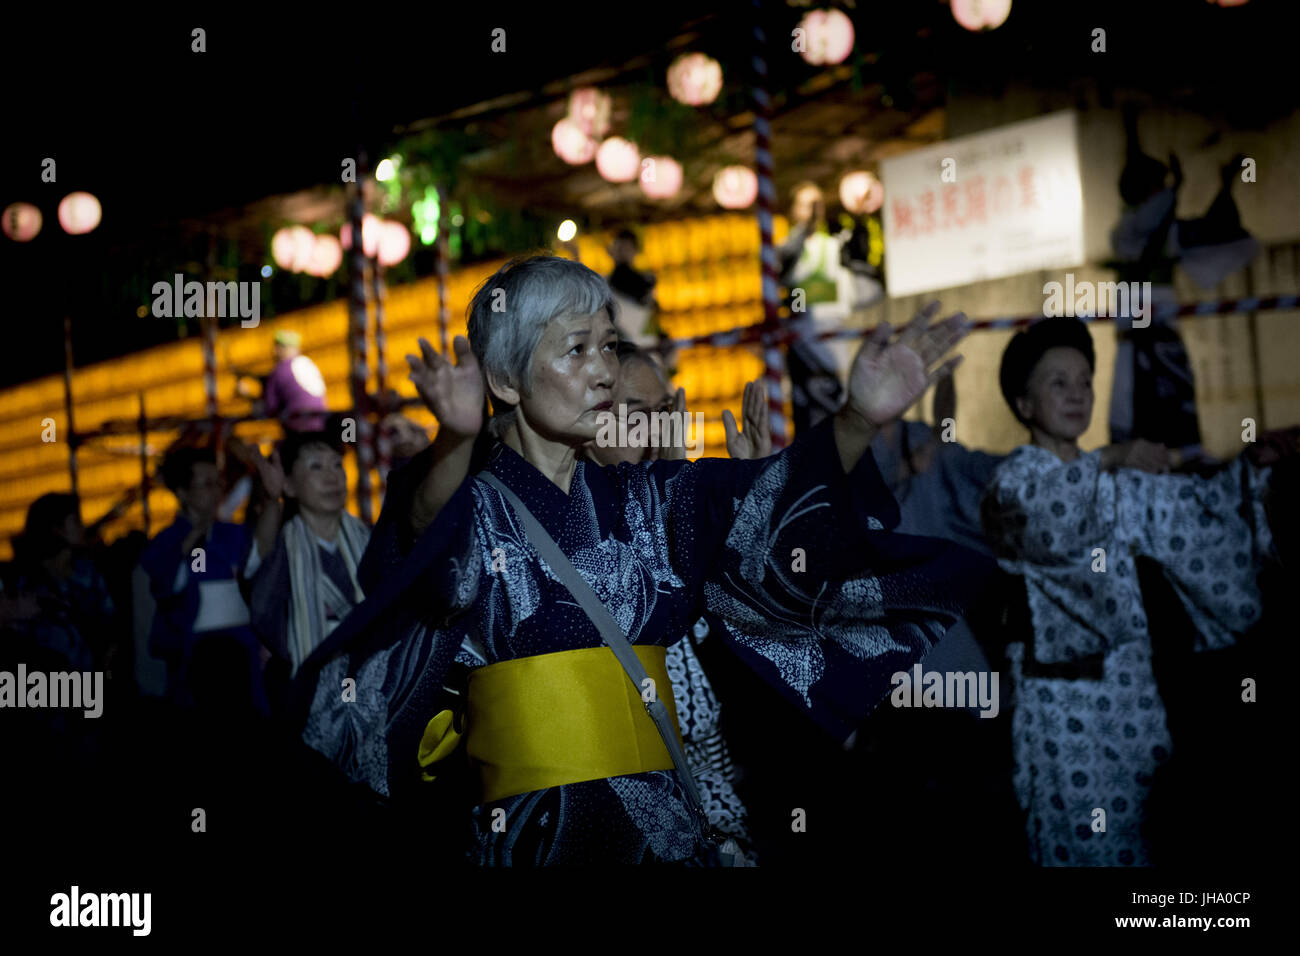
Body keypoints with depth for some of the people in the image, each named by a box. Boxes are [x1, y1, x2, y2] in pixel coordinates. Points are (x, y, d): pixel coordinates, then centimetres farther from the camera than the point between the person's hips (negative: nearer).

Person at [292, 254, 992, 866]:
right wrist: (455, 439, -48)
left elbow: (758, 503, -6)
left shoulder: (645, 502, 11)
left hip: (663, 823, 4)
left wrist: (858, 421, -25)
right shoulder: (472, 502, -2)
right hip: (531, 827, -4)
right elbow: (430, 531, -25)